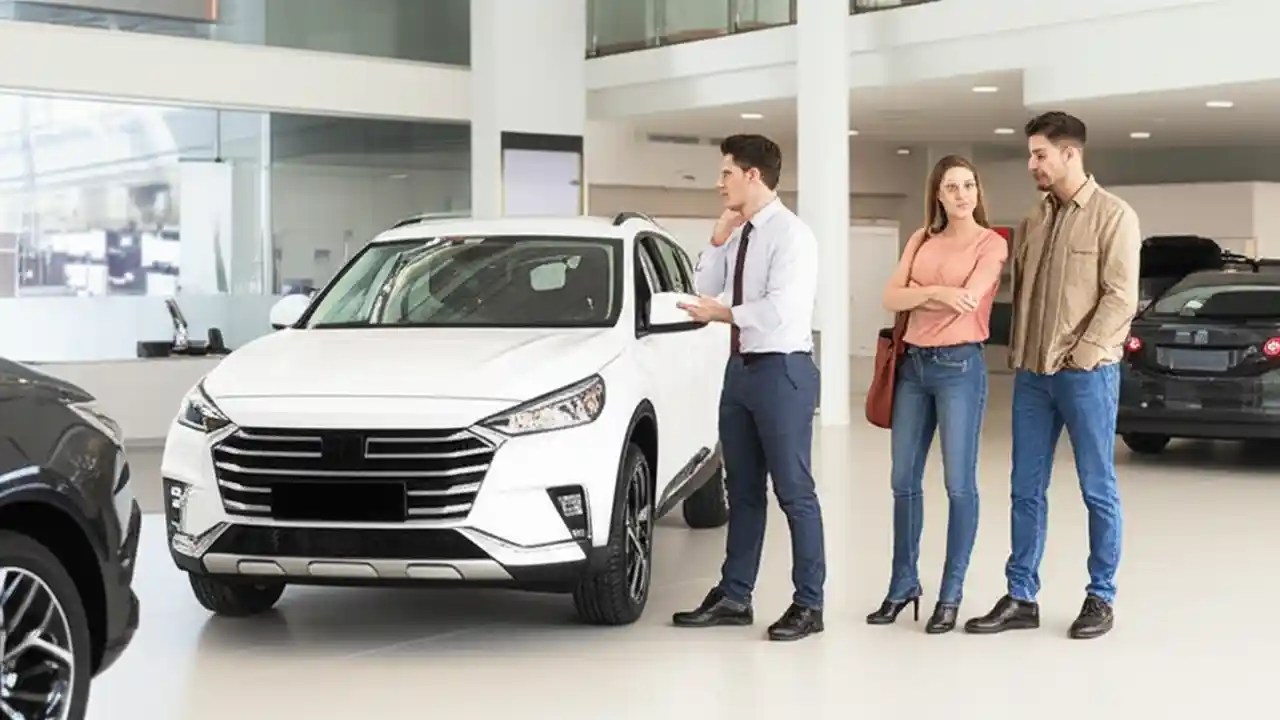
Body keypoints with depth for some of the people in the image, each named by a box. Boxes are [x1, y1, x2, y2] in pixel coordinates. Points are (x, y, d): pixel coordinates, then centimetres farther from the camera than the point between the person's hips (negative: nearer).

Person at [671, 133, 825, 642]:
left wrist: (723, 314, -13)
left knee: (793, 490, -1)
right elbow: (706, 290, 11)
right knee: (743, 488, 14)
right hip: (741, 367, 9)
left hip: (782, 370, -8)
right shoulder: (738, 234, 11)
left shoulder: (791, 234, -14)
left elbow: (780, 309, -23)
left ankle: (809, 604, 8)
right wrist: (719, 240, 2)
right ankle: (734, 597, 23)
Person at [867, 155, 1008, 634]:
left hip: (960, 366, -5)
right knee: (903, 480, 9)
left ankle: (951, 594, 7)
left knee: (958, 484, -1)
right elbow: (891, 298, 2)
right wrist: (935, 292, -14)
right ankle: (903, 584, 20)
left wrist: (914, 297, -2)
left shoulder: (992, 244, -2)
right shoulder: (921, 240, 13)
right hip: (913, 364, 6)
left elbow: (966, 302, -15)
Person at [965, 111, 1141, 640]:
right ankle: (1021, 597, 13)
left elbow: (1120, 298, -11)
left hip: (1086, 374, -6)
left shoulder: (1113, 216, -5)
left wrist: (1080, 357, -16)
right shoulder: (1034, 222, 14)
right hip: (1032, 375, 6)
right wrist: (1017, 353, 7)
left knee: (1097, 490, 3)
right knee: (1027, 491, 7)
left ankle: (1101, 598, 13)